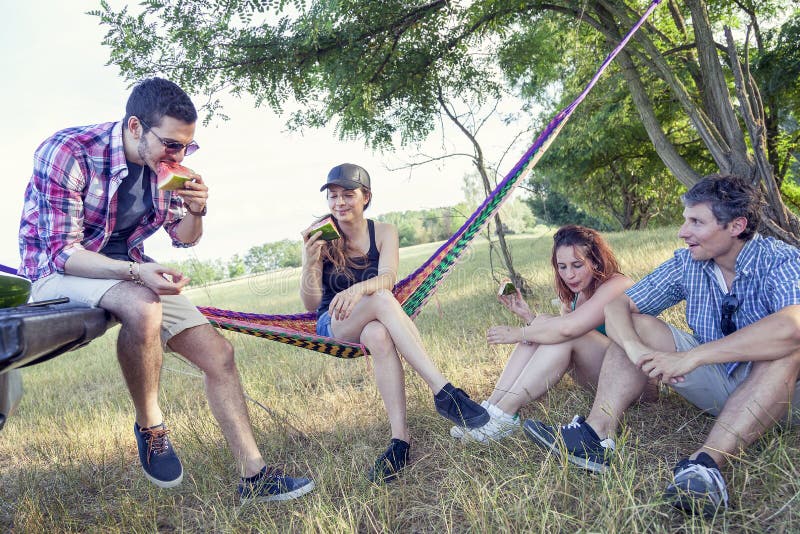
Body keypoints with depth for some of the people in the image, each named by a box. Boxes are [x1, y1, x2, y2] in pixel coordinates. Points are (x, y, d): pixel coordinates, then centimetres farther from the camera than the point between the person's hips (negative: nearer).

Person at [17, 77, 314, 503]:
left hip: (132, 274, 6)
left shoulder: (164, 165, -3)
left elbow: (184, 239, 7)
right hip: (59, 273, -6)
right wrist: (135, 272, -39)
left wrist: (194, 210, -16)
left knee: (217, 353, -6)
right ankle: (149, 425, -13)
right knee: (142, 305, -39)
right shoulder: (66, 153, -22)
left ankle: (253, 475, 4)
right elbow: (62, 251, -24)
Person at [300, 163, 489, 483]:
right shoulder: (320, 237, -3)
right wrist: (310, 263, -28)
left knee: (379, 335, -39)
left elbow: (387, 278, -19)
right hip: (334, 326, -2)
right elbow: (311, 305, -8)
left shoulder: (383, 232, 1)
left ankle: (400, 436, -43)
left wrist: (359, 288, -42)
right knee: (382, 300, -35)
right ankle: (443, 391, -46)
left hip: (374, 321, 2)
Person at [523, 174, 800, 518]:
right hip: (713, 381, 5)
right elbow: (618, 306, -9)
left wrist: (690, 357, -43)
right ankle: (596, 435, -28)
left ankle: (706, 462, -43)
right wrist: (636, 350, -31)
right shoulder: (686, 264, -5)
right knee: (636, 324, -10)